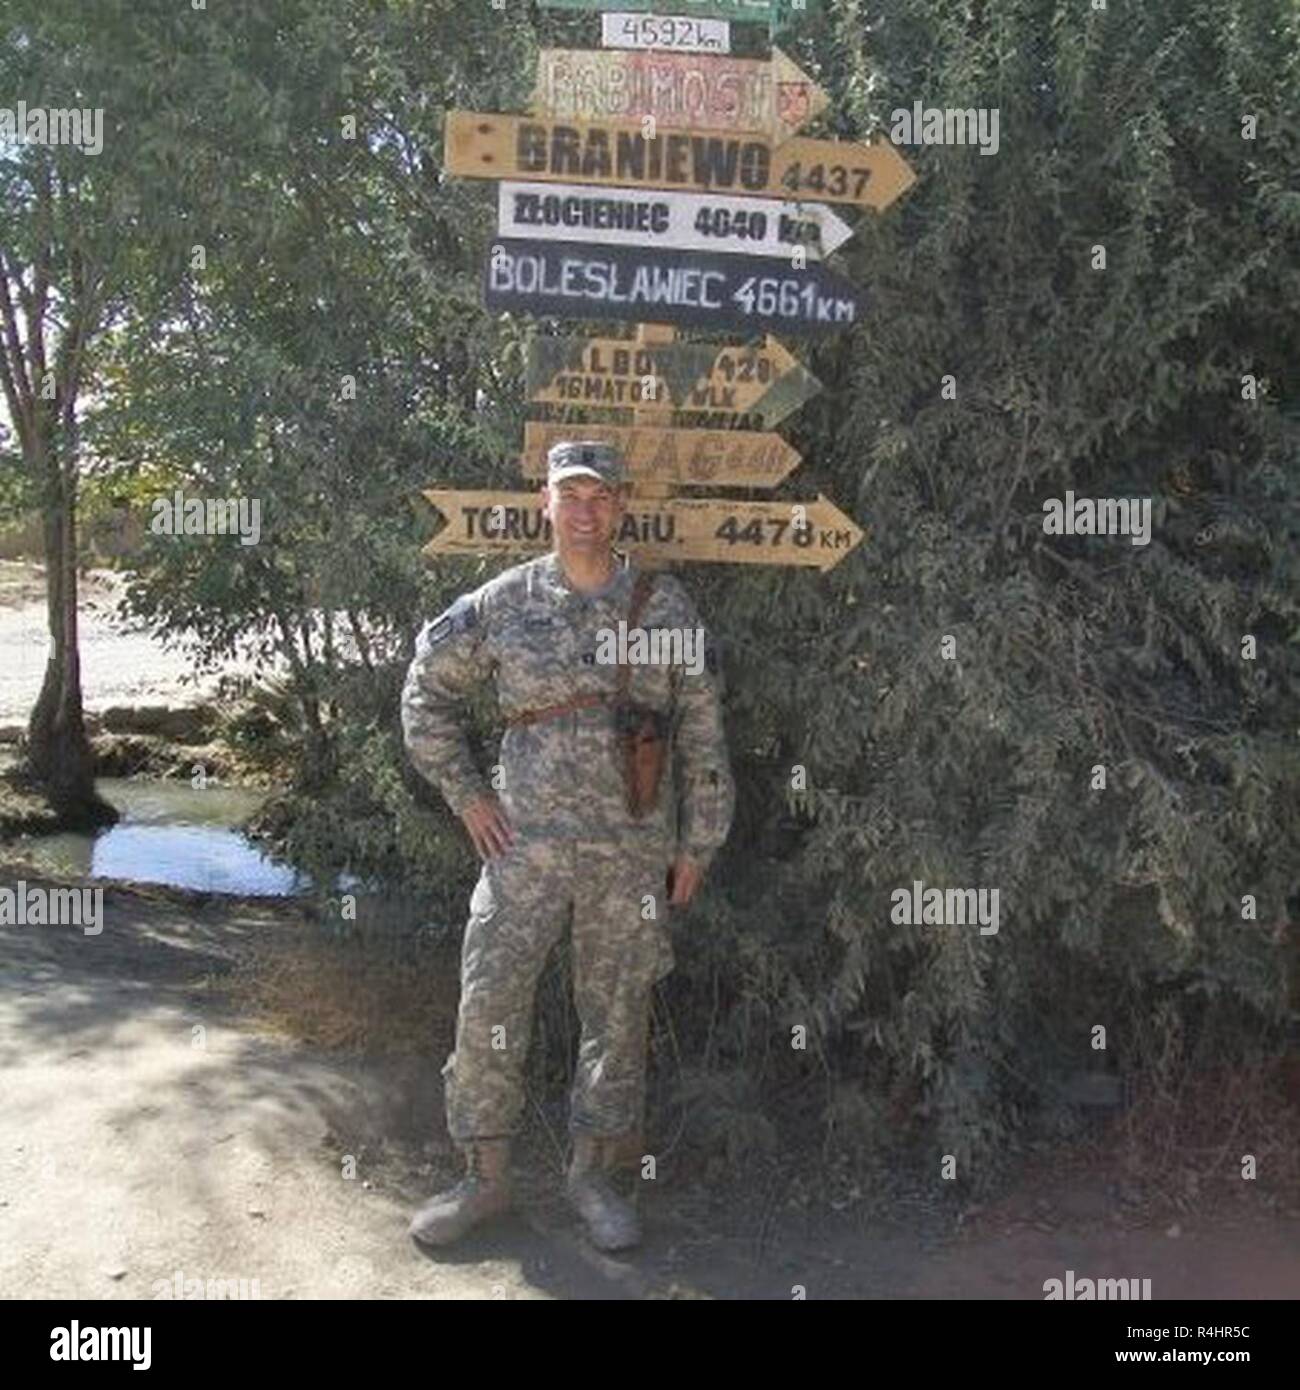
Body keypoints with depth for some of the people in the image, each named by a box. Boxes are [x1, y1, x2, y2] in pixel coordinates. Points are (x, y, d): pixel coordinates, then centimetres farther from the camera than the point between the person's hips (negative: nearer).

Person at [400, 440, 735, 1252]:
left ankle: (595, 1173, 29)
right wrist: (466, 792, 4)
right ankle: (486, 1178, 22)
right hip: (525, 845, 0)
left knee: (618, 1015, 10)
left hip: (634, 853, 0)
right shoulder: (503, 604, 0)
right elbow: (427, 694, 11)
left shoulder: (667, 608, 0)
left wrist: (697, 844, 3)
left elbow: (702, 735, 4)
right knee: (489, 1008, 3)